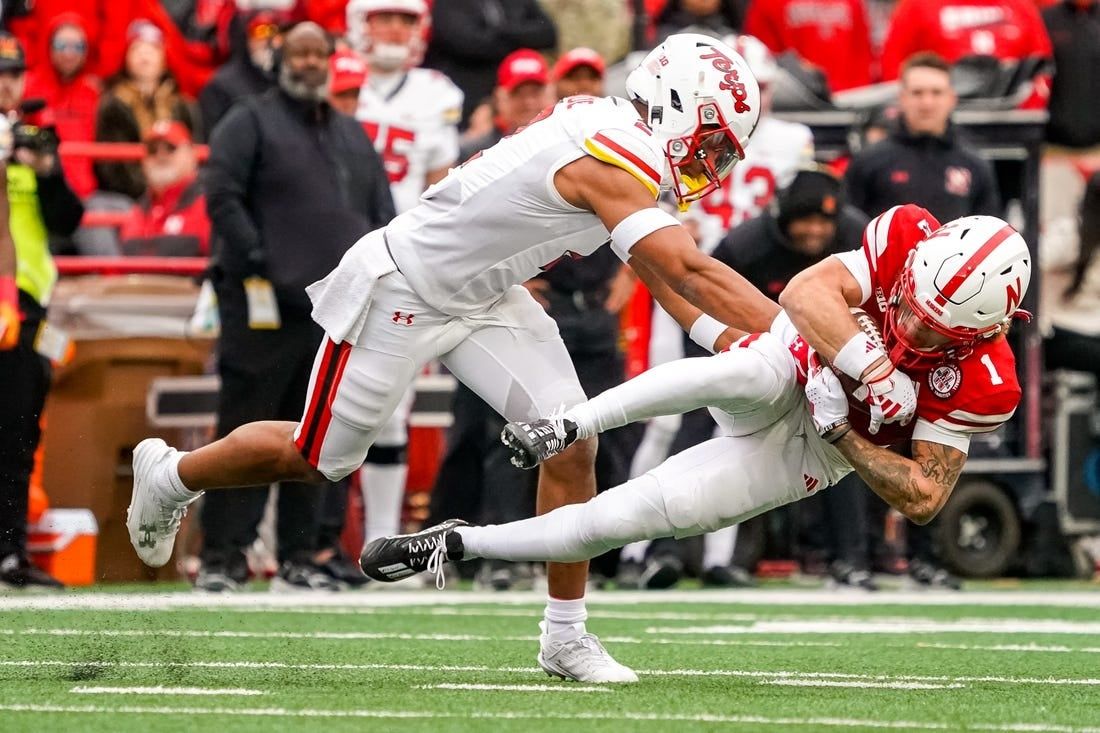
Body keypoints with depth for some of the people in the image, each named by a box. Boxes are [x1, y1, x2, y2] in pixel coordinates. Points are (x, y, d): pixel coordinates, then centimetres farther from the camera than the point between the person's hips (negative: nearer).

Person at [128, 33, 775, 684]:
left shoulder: (618, 132, -3)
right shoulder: (611, 164, -31)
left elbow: (651, 265, 9)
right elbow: (688, 271, -35)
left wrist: (712, 331, -4)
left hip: (481, 297, 9)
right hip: (401, 295, -9)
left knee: (571, 443, -4)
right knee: (317, 459, 7)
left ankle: (566, 637, 6)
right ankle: (171, 476, 35)